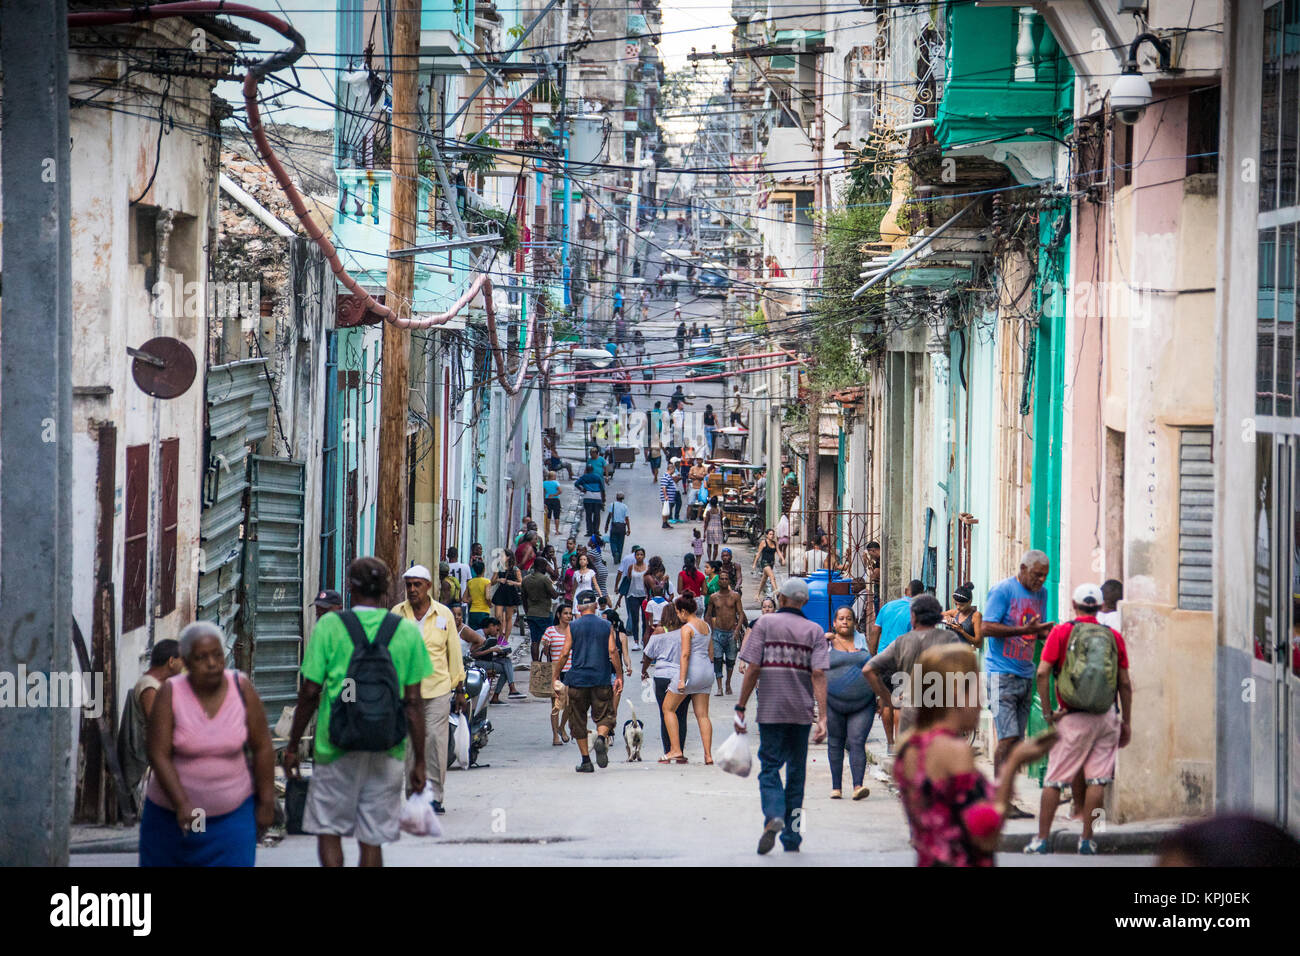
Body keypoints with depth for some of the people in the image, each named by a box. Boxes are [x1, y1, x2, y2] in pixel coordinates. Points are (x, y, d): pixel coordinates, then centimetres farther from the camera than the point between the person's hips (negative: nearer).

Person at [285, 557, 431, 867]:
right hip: (386, 753, 2)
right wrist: (419, 762, 5)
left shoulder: (329, 626, -5)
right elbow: (413, 702, 0)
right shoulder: (407, 631, 0)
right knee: (372, 840, 9)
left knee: (327, 830, 10)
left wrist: (292, 747, 7)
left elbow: (309, 693, -4)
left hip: (336, 749, -2)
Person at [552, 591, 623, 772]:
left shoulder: (573, 627, 1)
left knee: (578, 722, 9)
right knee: (605, 715, 8)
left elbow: (564, 654, -3)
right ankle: (601, 737, -25)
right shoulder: (606, 626, 4)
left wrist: (556, 676, 5)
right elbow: (613, 652, -2)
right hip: (601, 680, 0)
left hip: (578, 680, 0)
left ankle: (586, 761, 7)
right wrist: (619, 676, 4)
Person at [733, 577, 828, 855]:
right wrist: (822, 718, -9)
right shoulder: (815, 631, 4)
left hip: (770, 710, -2)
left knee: (770, 768, 2)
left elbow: (752, 669, -6)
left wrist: (741, 708, -1)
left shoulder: (765, 624, 0)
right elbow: (818, 675, -6)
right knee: (796, 773, 11)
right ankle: (792, 837, 13)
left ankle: (773, 816, -25)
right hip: (802, 712, 2)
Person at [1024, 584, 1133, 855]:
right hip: (1106, 717, 2)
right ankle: (1087, 840, 5)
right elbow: (1125, 683, 5)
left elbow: (1042, 672, -10)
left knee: (1054, 780, 4)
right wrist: (1127, 722, 13)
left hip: (1072, 719, -2)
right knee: (1097, 779, 6)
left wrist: (1048, 711, -3)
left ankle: (1042, 840, 5)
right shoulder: (1113, 636, 5)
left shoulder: (1062, 632, -1)